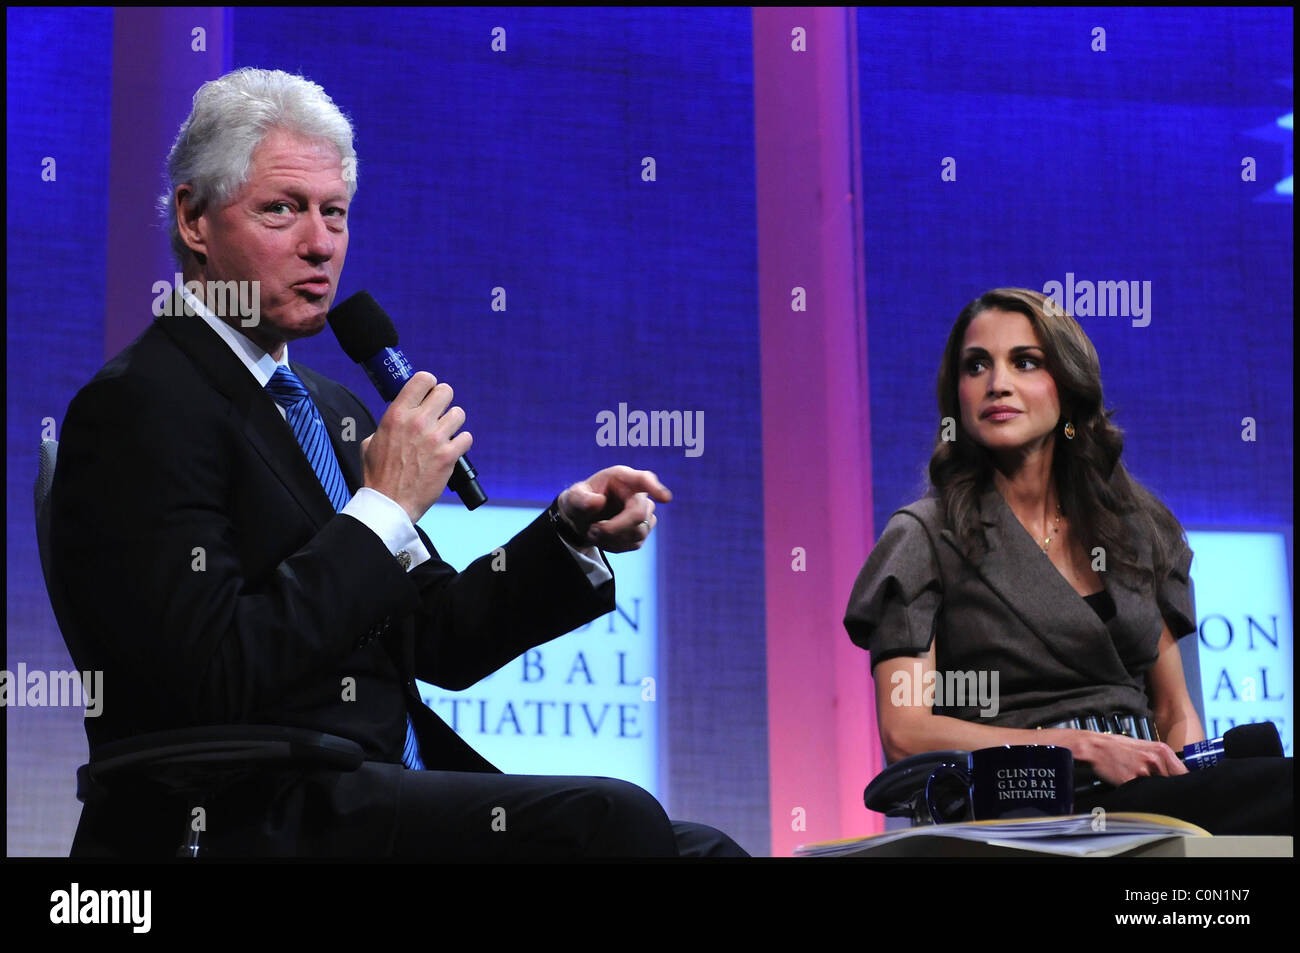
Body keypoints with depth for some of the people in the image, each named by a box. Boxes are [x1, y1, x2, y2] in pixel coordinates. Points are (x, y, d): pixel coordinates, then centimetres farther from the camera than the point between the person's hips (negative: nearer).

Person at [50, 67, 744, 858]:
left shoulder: (335, 409, 20)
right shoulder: (138, 408, -9)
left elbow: (437, 640, 21)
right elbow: (216, 675, -21)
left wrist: (572, 535, 5)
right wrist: (387, 506, -15)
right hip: (252, 824, -8)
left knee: (701, 850, -9)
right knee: (613, 818, -24)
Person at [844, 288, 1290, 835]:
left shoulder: (1136, 522, 19)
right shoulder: (925, 537, 5)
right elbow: (903, 734, -5)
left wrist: (1192, 781, -3)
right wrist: (1084, 746, -13)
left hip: (1141, 792, 6)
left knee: (1274, 783, -30)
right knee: (1281, 787, -32)